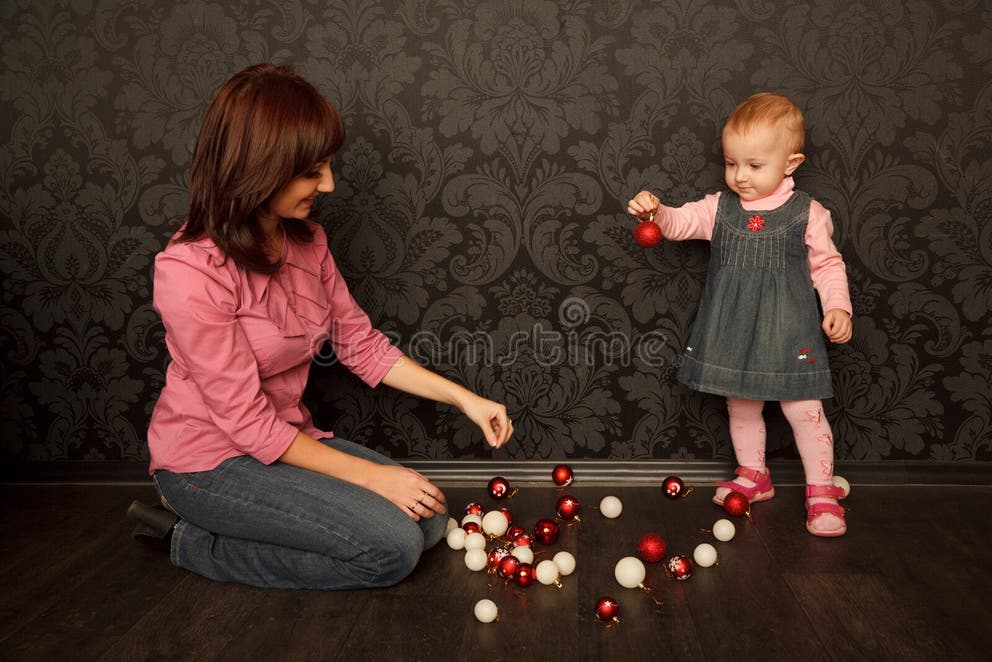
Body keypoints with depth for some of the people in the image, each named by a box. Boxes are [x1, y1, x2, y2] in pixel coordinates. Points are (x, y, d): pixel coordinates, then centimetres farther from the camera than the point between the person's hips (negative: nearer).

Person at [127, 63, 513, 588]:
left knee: (429, 520, -3)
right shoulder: (190, 272, -25)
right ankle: (192, 542, -2)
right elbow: (249, 423, -23)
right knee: (391, 546, -19)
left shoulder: (304, 239, -2)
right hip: (211, 461, -8)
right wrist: (370, 476, -20)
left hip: (287, 438, 8)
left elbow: (360, 344, 5)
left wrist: (464, 398, -3)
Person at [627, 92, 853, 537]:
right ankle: (753, 476, 36)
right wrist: (655, 212, -29)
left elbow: (827, 265, 4)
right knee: (741, 405, 16)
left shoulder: (807, 215, -4)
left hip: (788, 330, -3)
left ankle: (821, 491, 16)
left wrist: (838, 305, -9)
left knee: (803, 409, 0)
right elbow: (680, 222, -8)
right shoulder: (720, 208, 3)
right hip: (733, 331, 4)